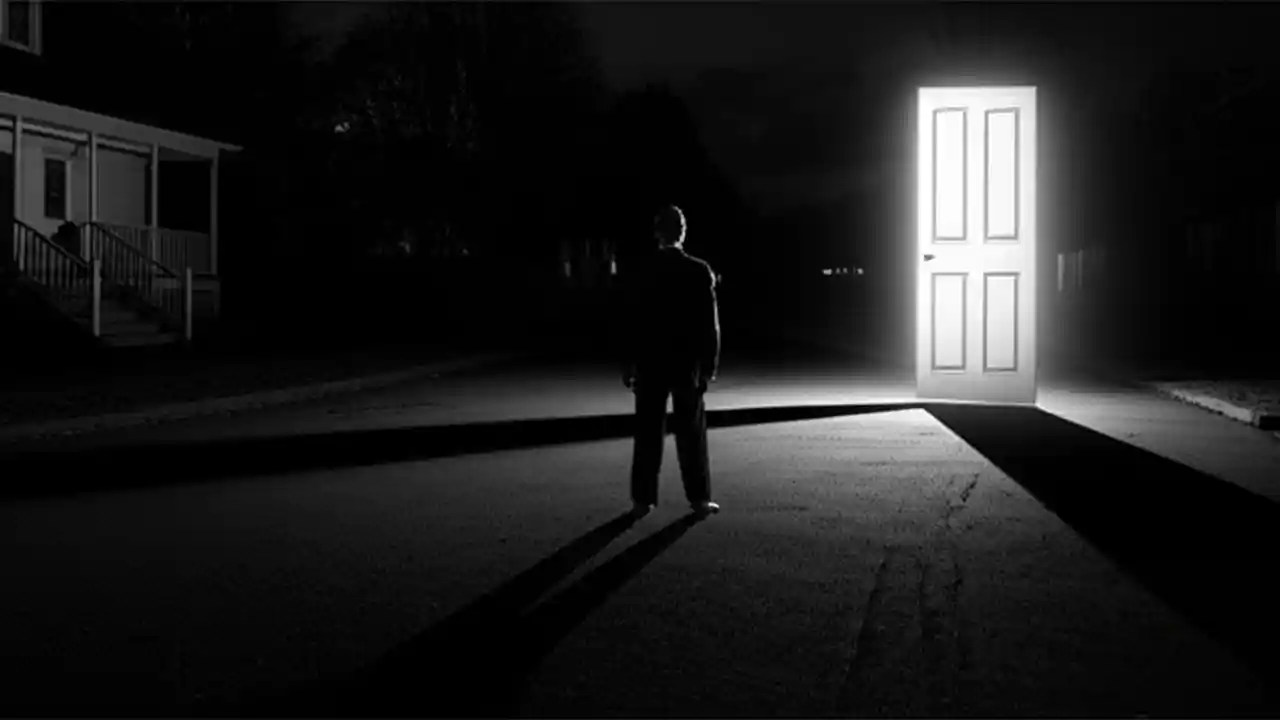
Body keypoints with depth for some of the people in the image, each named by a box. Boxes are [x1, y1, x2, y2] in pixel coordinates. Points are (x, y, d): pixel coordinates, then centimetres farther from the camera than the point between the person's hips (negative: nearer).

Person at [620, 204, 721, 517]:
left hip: (649, 362, 1)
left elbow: (631, 321, -2)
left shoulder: (643, 271, -4)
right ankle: (699, 498, 8)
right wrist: (710, 365, 1)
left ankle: (643, 498, 7)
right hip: (687, 362, -1)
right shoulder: (699, 271, -6)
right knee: (691, 432, 7)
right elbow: (710, 323, -6)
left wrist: (628, 363, 5)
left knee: (648, 432, 6)